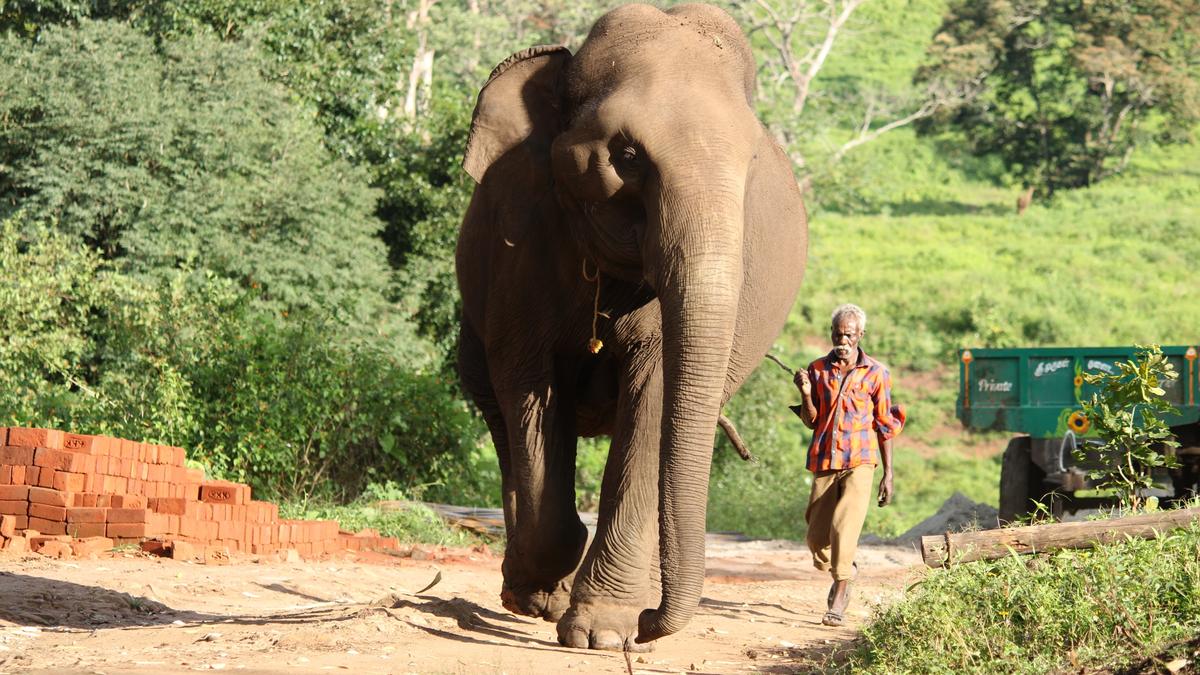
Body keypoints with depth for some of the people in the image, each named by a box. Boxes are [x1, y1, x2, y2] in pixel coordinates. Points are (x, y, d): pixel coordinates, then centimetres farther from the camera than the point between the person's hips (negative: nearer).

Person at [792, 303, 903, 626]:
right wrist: (806, 394, -12)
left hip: (860, 461, -3)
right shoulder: (818, 369, 8)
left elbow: (884, 426, 5)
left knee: (845, 525, -22)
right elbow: (810, 421, 8)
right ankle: (845, 569, 37)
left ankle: (840, 597, -16)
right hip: (824, 460, 3)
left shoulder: (875, 373, 2)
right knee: (817, 538, 5)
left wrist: (888, 474, 3)